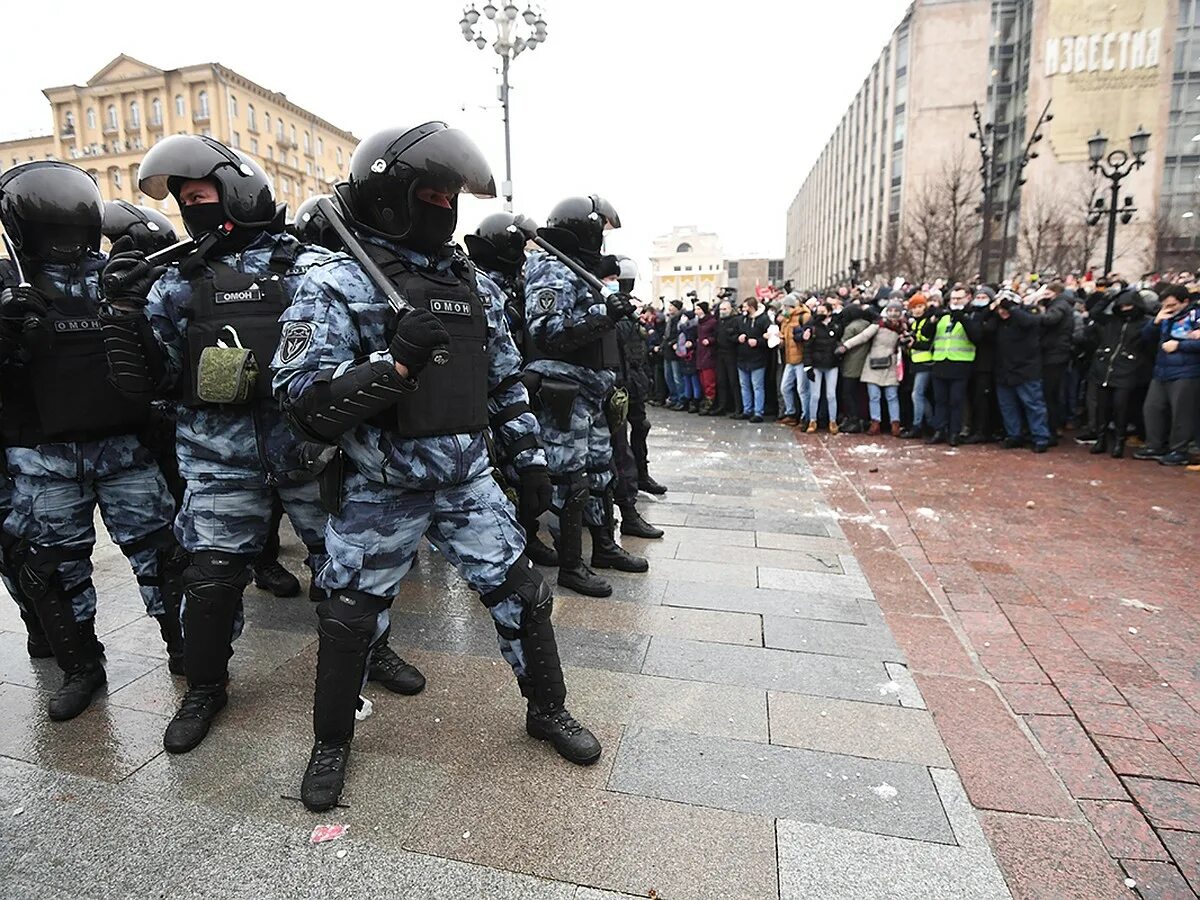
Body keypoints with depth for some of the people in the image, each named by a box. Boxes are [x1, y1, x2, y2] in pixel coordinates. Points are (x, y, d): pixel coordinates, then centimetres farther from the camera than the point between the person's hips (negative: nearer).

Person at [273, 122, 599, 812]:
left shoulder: (475, 284, 6)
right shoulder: (337, 284, -11)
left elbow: (506, 380, 13)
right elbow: (304, 400, -18)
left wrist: (530, 457, 10)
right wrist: (396, 360, -29)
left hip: (468, 479, 4)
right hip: (380, 493, -3)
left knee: (521, 594, 8)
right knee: (351, 620, 11)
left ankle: (548, 710, 32)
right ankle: (333, 743, 38)